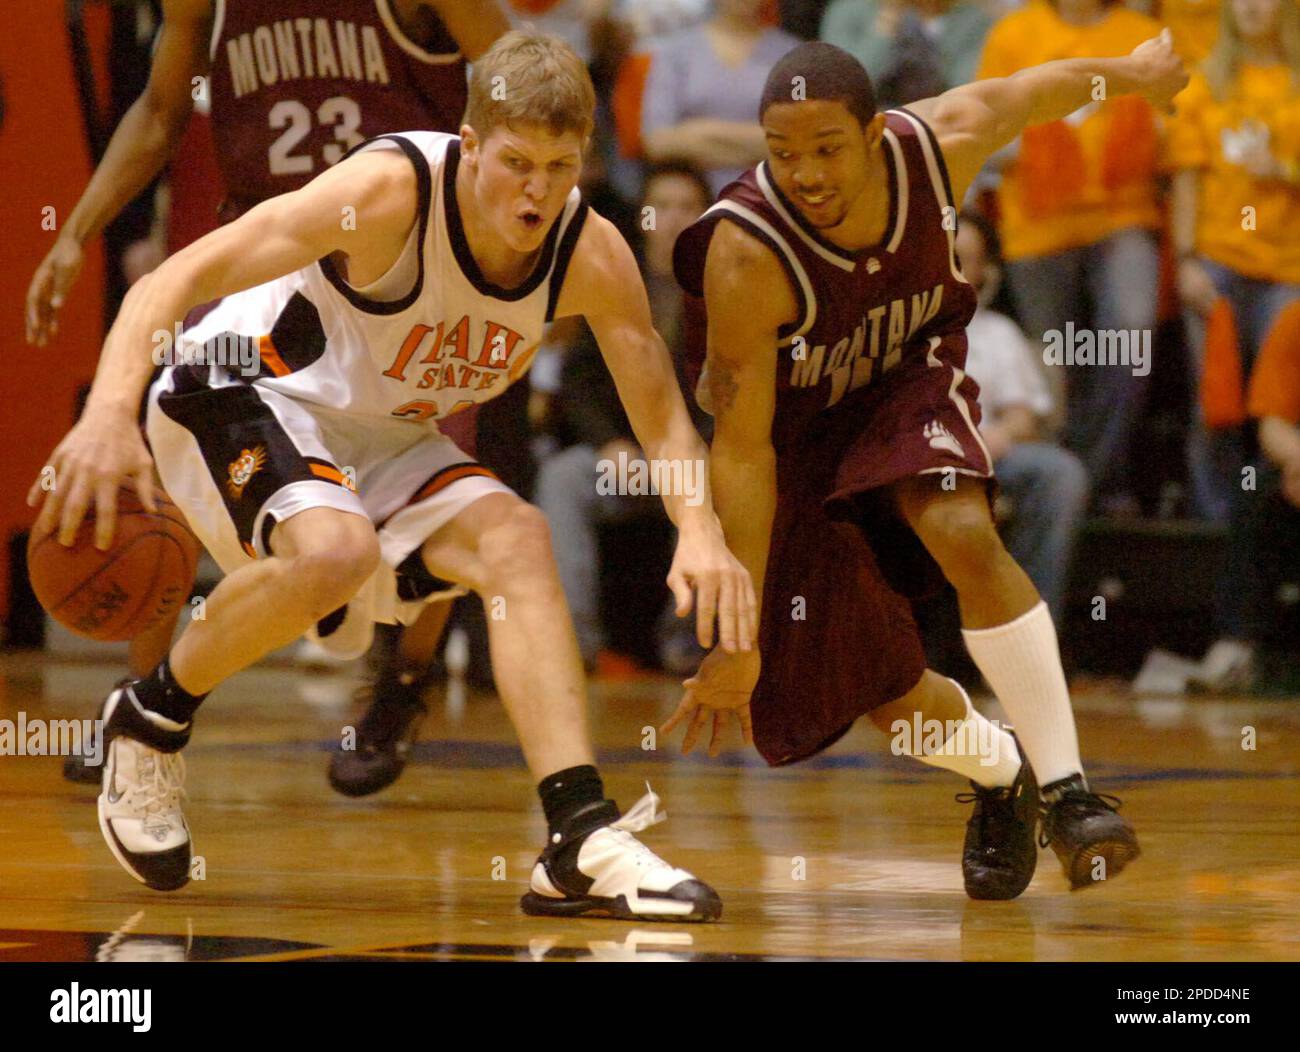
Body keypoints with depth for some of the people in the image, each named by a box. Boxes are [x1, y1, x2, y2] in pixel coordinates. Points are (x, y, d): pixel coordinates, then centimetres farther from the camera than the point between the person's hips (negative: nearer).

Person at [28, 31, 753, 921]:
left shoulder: (593, 257, -13)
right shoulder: (392, 190, -29)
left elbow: (662, 414, -2)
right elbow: (175, 280, -33)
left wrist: (699, 532, -22)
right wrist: (110, 411, -48)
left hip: (384, 438, 6)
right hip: (239, 396, -6)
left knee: (516, 539, -14)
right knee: (337, 550, -33)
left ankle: (583, 842, -18)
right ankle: (149, 722, -7)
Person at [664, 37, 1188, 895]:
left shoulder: (943, 143, -25)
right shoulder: (745, 254, -35)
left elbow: (1036, 91, -1)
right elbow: (742, 447, -32)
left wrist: (1135, 73, 20)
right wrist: (739, 638, -32)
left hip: (908, 381, 1)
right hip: (795, 424, -1)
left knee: (964, 534, -30)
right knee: (882, 693, 1)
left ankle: (1066, 787, -23)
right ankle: (1002, 775, 34)